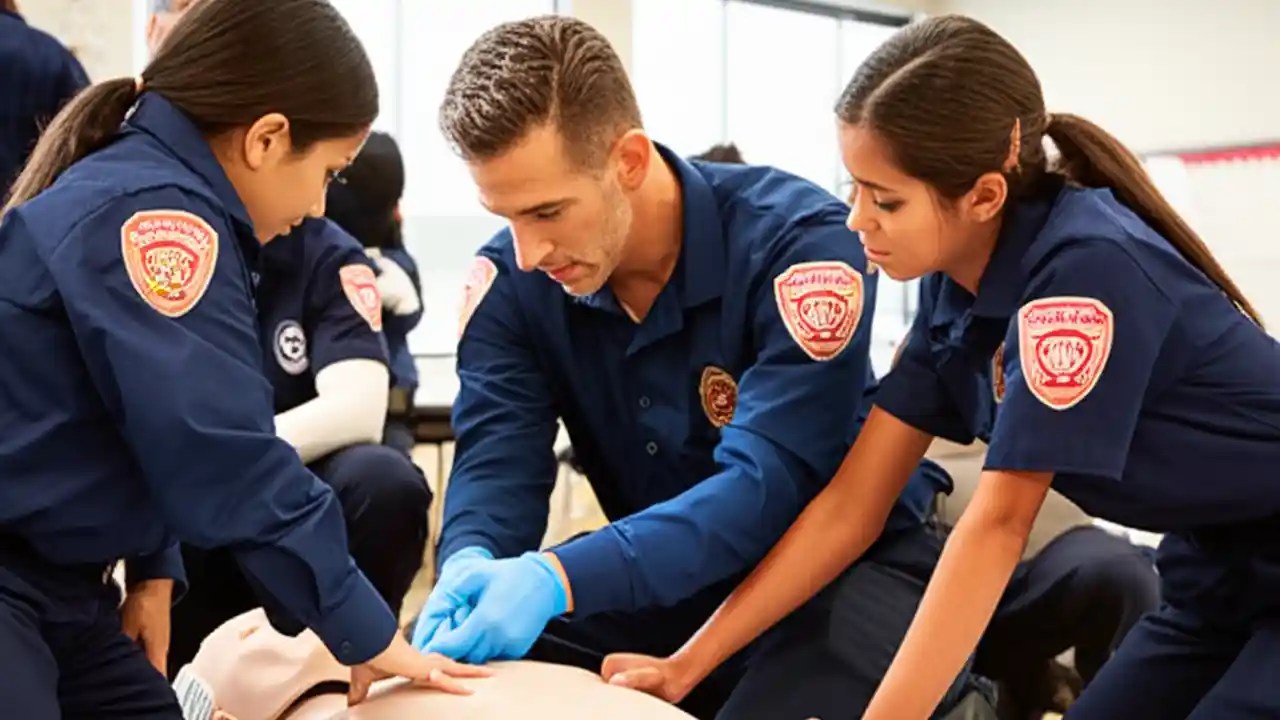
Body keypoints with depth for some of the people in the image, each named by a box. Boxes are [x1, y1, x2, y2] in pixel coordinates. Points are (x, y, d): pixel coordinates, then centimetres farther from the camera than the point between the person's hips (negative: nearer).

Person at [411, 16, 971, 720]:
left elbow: (766, 485, -31)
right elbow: (496, 461, -12)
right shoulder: (511, 279, -8)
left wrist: (559, 578, -44)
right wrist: (469, 565, -38)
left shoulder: (796, 239, -24)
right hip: (666, 577, 5)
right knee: (447, 654, -9)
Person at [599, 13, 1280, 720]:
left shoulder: (1086, 266, -29)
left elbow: (997, 524, -29)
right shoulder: (964, 290, -5)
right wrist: (688, 663, -8)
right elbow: (850, 504, -6)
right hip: (1216, 574, 7)